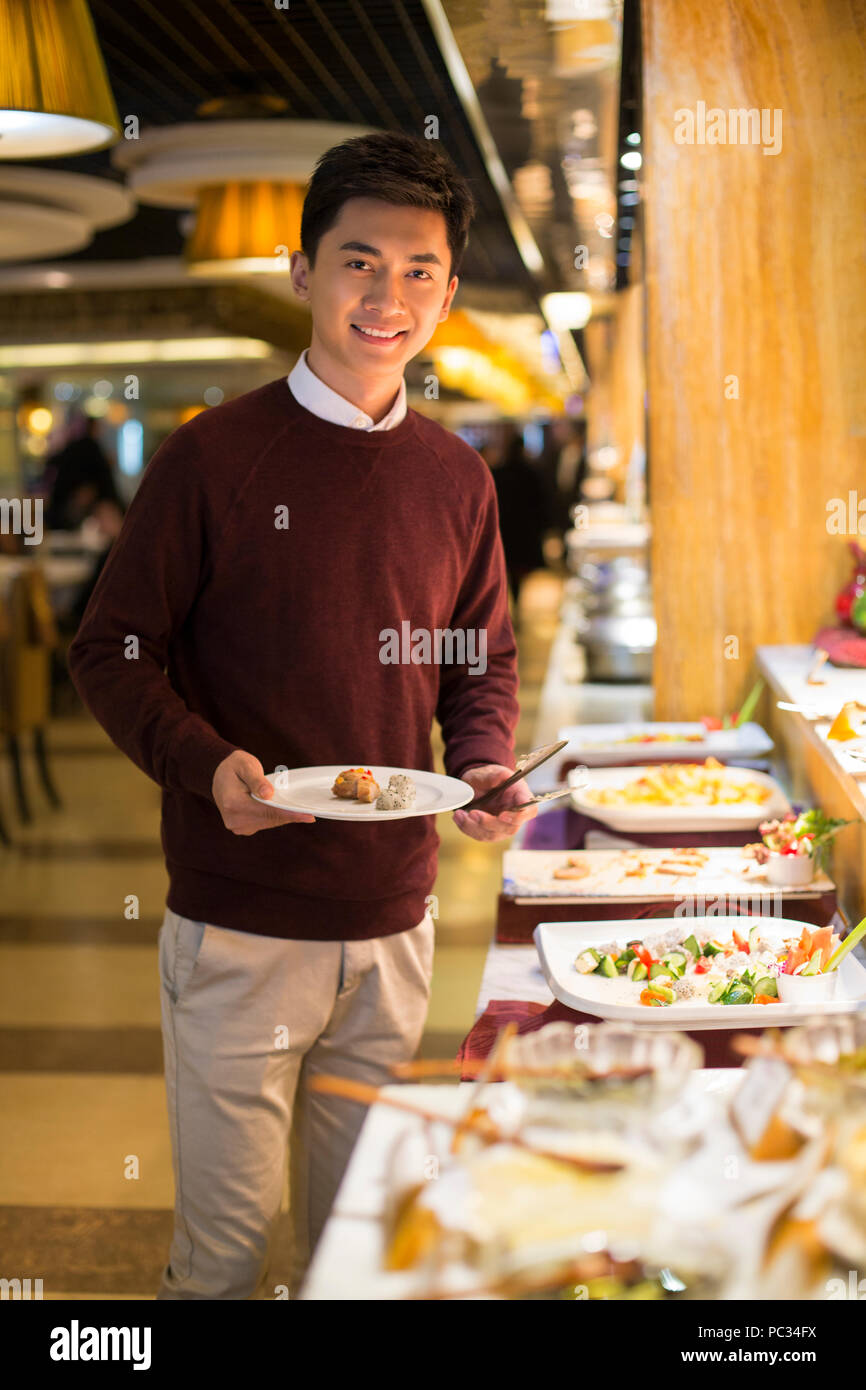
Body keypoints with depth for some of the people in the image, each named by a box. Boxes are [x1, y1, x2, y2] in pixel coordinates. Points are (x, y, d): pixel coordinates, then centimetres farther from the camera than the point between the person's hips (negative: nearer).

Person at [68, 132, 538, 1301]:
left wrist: (485, 768, -6)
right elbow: (113, 653, -6)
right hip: (239, 926, -4)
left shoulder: (456, 479, 6)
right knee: (227, 1236, 6)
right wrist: (206, 765, -23)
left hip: (395, 921, 4)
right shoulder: (214, 457, -8)